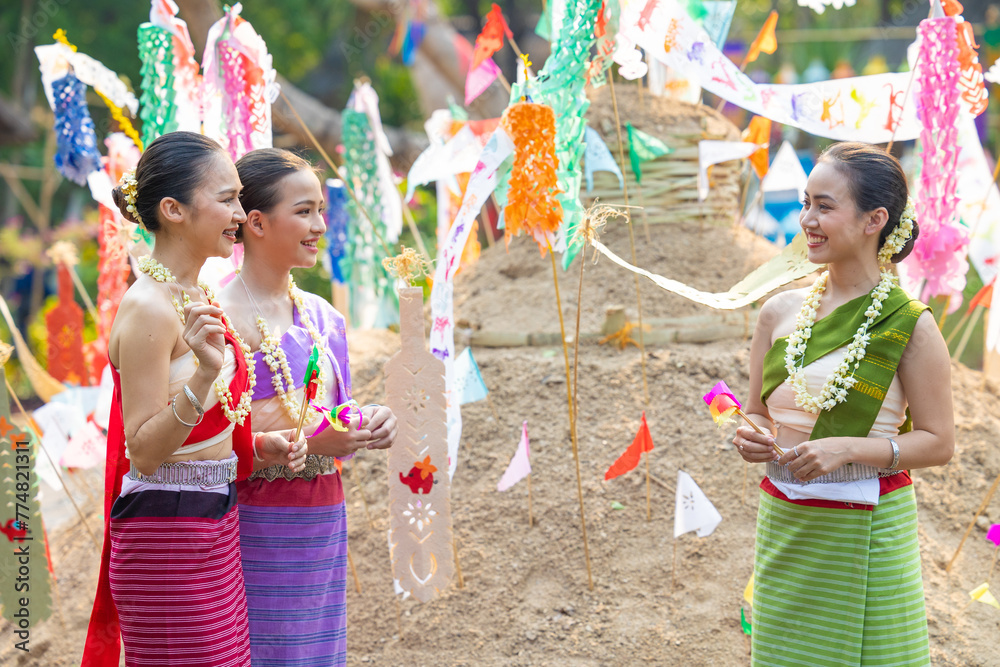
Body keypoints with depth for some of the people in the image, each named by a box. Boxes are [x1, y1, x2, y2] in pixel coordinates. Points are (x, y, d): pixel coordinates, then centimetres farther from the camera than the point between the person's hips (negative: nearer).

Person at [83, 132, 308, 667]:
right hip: (167, 532, -9)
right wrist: (204, 376, -31)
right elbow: (143, 452, -19)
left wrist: (258, 445, 6)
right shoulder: (148, 308, -18)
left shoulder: (193, 296, 10)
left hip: (216, 521, 9)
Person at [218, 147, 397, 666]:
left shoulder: (320, 315, 12)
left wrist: (366, 426, 0)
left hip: (323, 521, 7)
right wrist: (309, 443, -22)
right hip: (257, 525, -7)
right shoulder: (226, 316, -11)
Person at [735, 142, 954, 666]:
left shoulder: (908, 325, -8)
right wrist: (751, 438, -6)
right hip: (783, 524, 4)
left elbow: (939, 442, -8)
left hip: (867, 535, -4)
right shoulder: (780, 312, 5)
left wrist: (849, 449, -20)